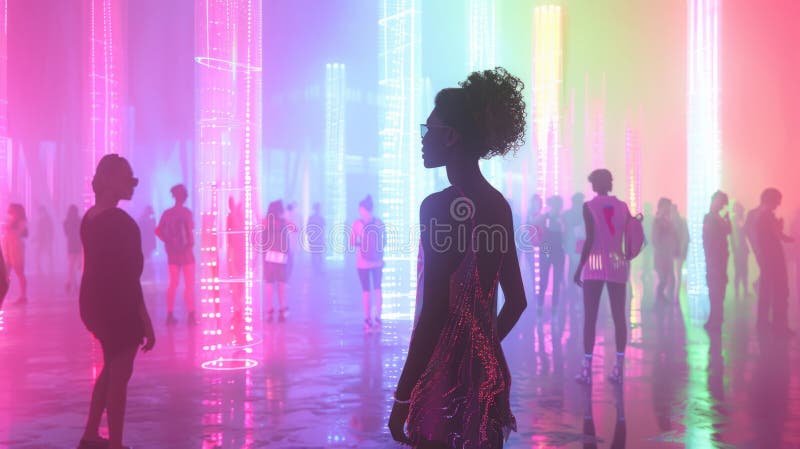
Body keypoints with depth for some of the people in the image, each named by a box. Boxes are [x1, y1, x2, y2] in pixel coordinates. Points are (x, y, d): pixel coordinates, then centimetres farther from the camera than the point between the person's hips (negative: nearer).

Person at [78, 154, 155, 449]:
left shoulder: (90, 217, 7)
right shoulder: (119, 221, -21)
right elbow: (127, 276, -22)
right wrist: (146, 321, -19)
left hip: (94, 301, 9)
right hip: (117, 306, -9)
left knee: (111, 368, 23)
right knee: (119, 375, 3)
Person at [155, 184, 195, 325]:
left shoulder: (167, 213, 4)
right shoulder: (186, 212, -11)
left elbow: (158, 231, 2)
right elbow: (190, 231, -18)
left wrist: (168, 241, 7)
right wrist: (191, 243, -3)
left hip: (172, 252, 5)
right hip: (185, 251, -5)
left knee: (173, 284, 12)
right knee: (189, 284, 1)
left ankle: (170, 315, 12)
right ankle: (190, 315, -2)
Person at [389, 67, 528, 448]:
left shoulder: (440, 206, -15)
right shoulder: (497, 205, 8)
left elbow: (432, 317, -18)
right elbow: (517, 300, 15)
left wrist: (403, 397, -13)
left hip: (446, 375, -8)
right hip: (488, 373, 8)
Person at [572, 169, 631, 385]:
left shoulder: (589, 206, -3)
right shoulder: (622, 206, 8)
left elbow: (590, 239, -10)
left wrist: (579, 266, -6)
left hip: (595, 264, -3)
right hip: (618, 265, 3)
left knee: (590, 317, -1)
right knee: (619, 317, 5)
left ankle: (587, 368, -3)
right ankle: (618, 367, 5)